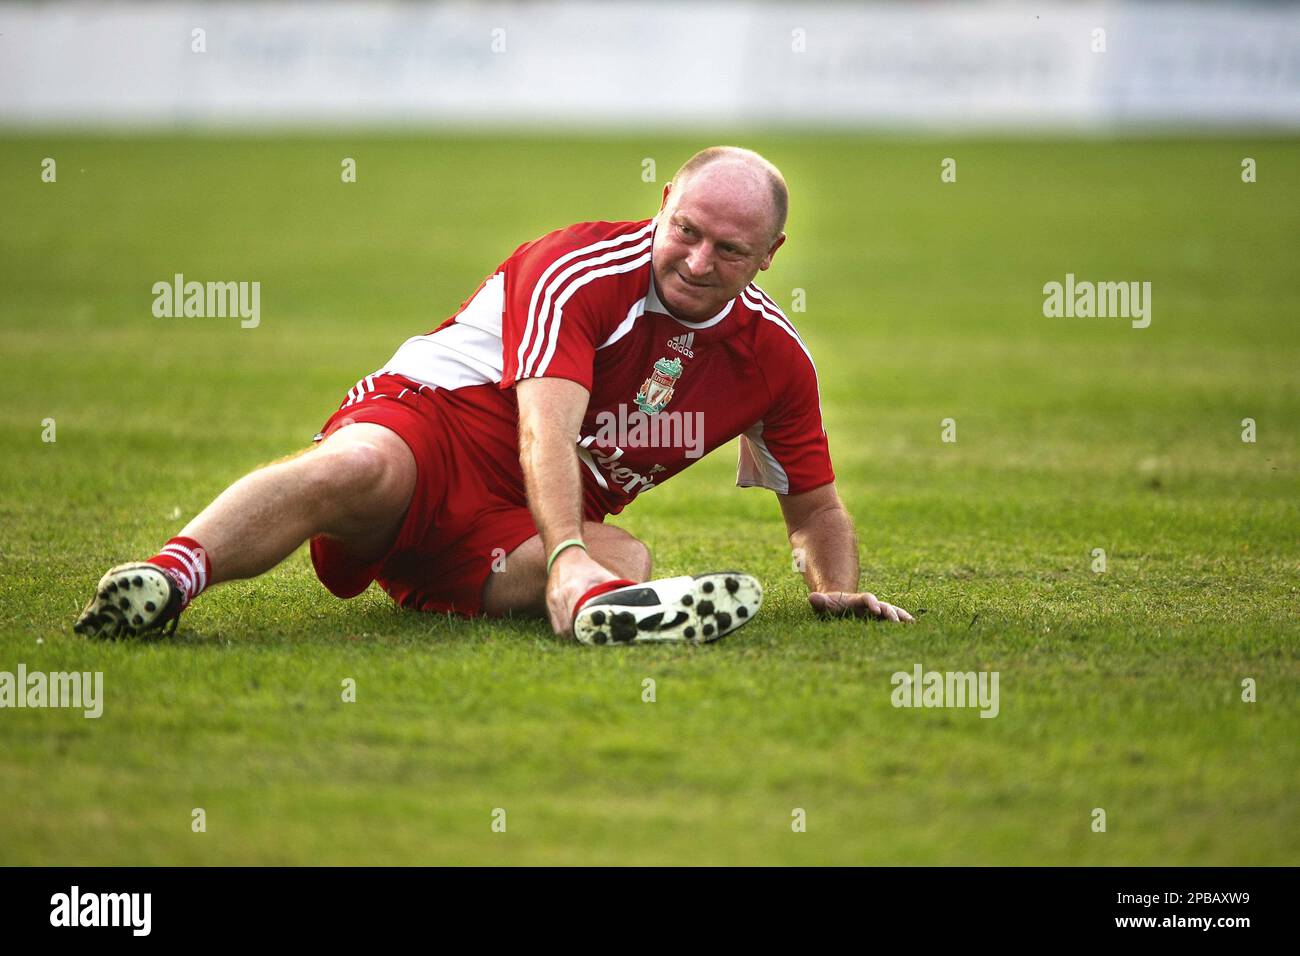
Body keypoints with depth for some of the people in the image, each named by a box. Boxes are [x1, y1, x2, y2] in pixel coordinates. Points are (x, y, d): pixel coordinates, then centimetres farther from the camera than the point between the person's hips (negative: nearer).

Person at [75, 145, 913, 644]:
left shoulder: (774, 353, 5)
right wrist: (568, 555, -43)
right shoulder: (580, 268, -14)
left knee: (625, 560, -30)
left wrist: (838, 588, -2)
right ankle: (173, 573, -60)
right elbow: (547, 427, -28)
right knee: (354, 470, -40)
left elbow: (815, 502, 19)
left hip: (516, 531, 5)